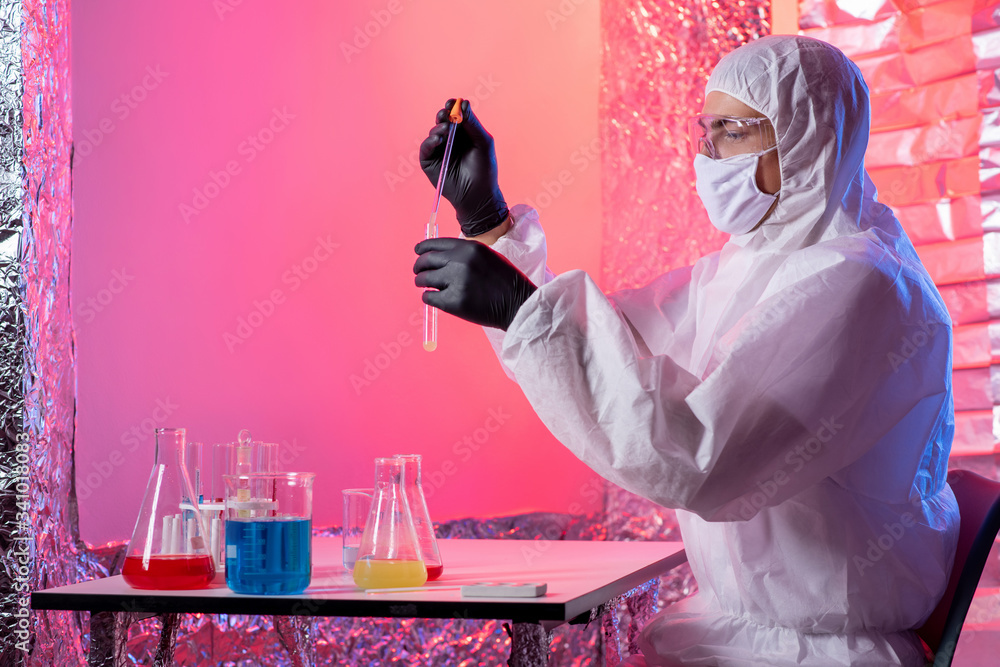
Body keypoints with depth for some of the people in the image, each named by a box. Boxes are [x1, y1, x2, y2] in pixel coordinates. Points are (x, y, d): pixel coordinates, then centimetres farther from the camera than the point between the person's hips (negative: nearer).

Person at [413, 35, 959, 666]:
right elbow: (600, 348, 15)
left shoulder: (858, 287, -21)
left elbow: (700, 460, -31)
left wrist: (525, 308, -31)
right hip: (739, 615, 8)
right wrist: (486, 217, 5)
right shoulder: (740, 269, 10)